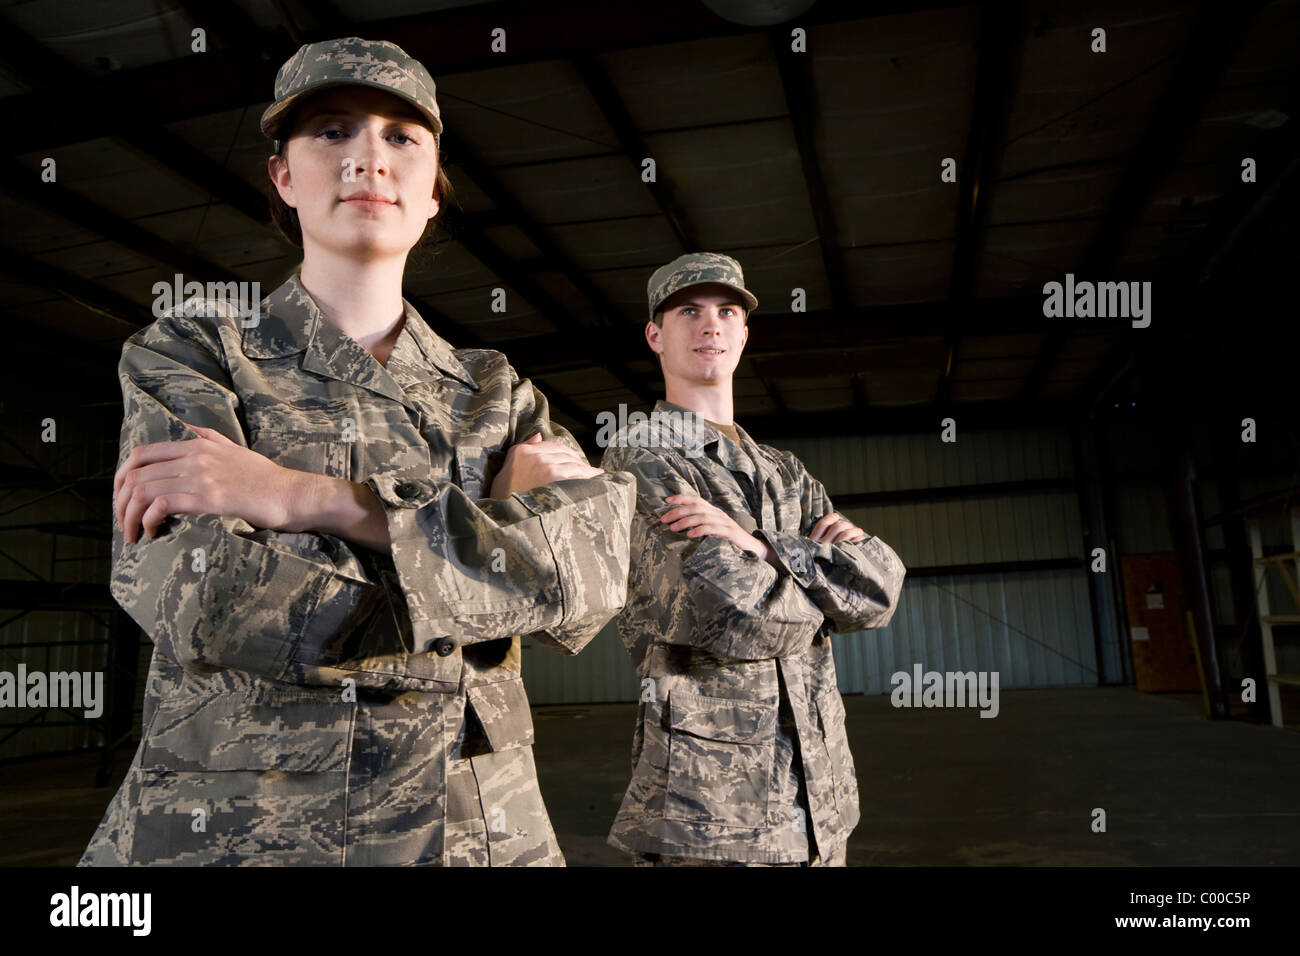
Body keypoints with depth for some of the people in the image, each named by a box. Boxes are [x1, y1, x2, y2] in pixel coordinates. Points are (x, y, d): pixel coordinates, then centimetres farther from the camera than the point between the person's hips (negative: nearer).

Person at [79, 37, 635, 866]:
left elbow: (589, 582, -16)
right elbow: (208, 605, -19)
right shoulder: (184, 359, -1)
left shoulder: (500, 396, 3)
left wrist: (302, 495, -21)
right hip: (218, 829, -1)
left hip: (473, 829, 2)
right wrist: (497, 520, -16)